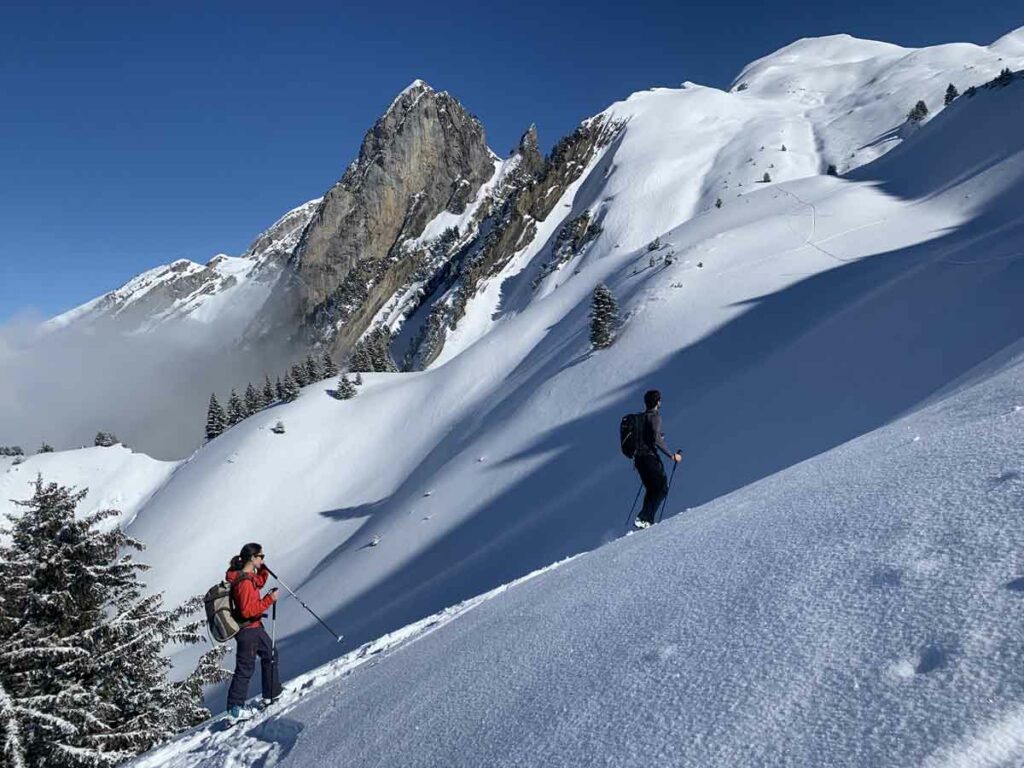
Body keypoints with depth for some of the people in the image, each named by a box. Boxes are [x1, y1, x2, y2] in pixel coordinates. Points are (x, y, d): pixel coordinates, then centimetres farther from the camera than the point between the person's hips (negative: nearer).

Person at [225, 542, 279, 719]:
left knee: (270, 655, 22)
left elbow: (258, 583, 23)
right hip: (248, 631, -11)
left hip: (255, 627, 11)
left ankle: (271, 695, 34)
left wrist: (263, 569, 7)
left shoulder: (248, 576, 2)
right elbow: (247, 611, -29)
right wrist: (269, 599, -25)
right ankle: (235, 707, 10)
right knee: (245, 669, -1)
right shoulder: (244, 583, -27)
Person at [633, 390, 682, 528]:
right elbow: (657, 440, -19)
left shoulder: (641, 417, 14)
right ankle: (643, 518, -12)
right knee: (662, 488, -2)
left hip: (639, 458, 8)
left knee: (651, 489, 17)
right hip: (650, 457, -8)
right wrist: (672, 455, -14)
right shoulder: (655, 416, -10)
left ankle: (647, 520, 13)